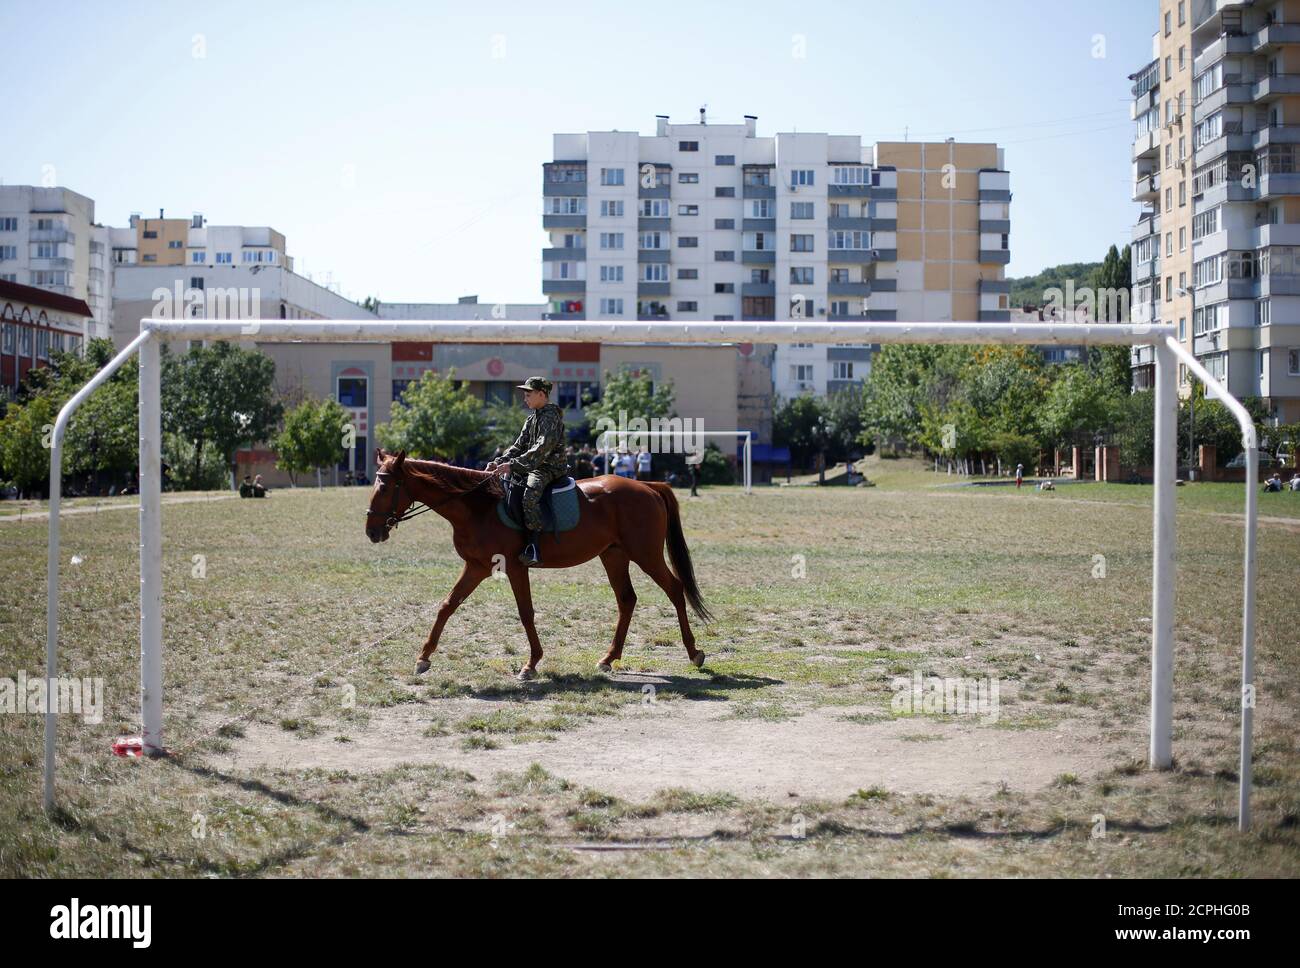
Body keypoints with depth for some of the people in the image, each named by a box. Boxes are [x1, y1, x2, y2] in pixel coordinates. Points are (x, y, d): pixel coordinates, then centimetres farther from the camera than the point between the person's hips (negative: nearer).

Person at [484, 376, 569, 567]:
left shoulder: (551, 416, -12)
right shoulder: (532, 419, 18)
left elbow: (542, 449, -23)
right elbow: (519, 446, 17)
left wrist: (513, 464, -29)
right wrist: (499, 462, 0)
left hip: (550, 468, -11)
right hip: (532, 467, 11)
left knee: (530, 494, -36)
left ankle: (534, 548, -41)